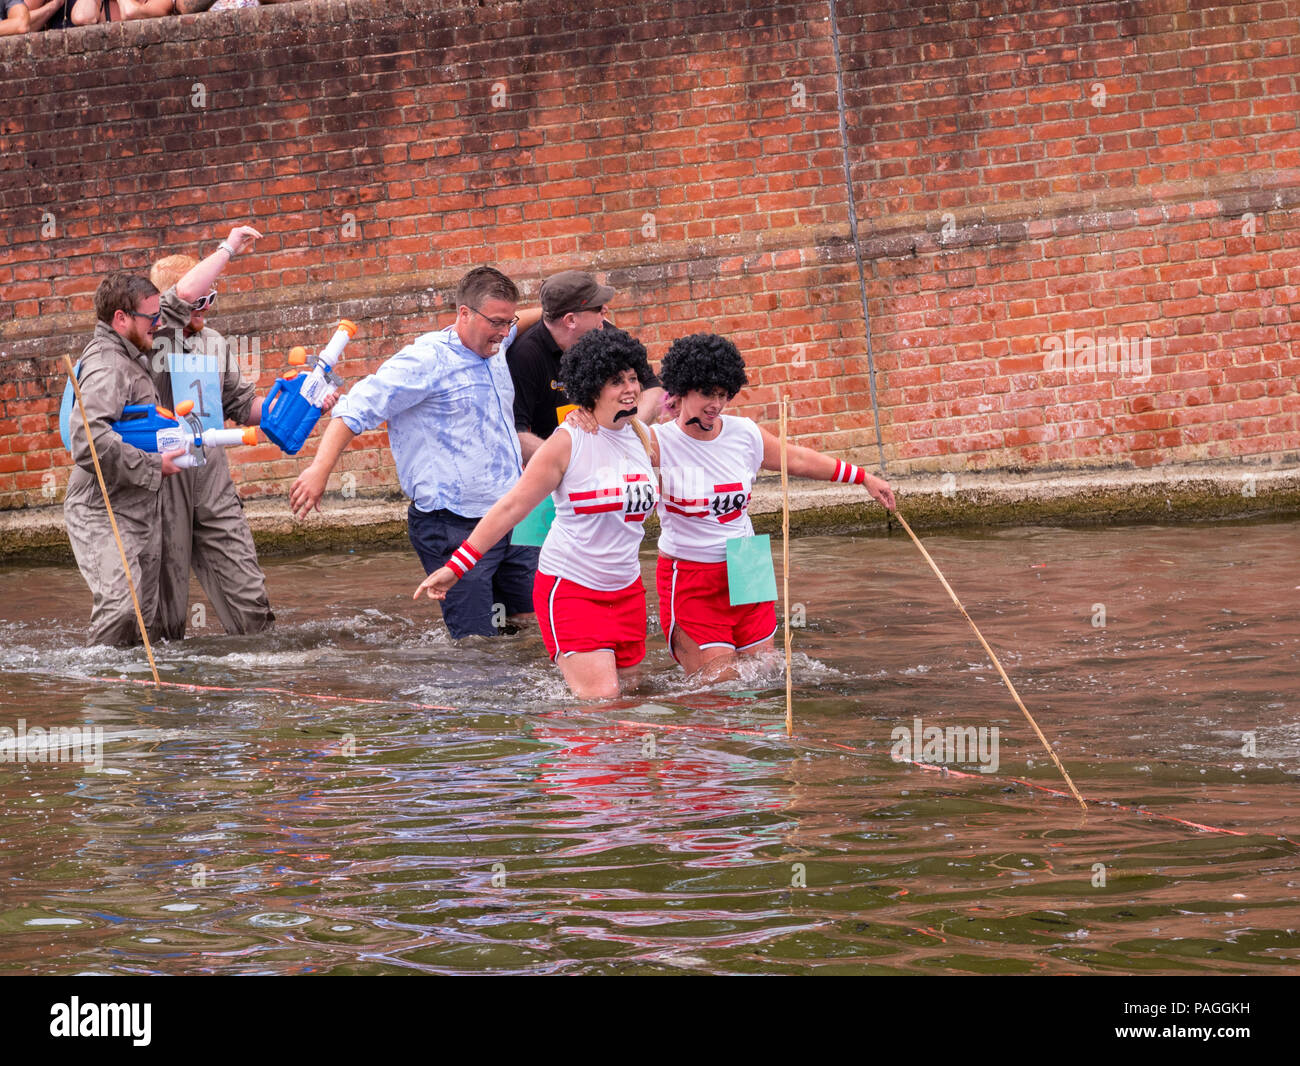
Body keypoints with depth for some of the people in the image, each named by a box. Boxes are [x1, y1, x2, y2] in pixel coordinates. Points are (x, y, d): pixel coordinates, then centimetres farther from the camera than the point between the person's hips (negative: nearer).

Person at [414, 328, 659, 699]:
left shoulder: (642, 438, 6)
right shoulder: (568, 441, -11)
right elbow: (511, 507, -8)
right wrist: (456, 567, -10)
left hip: (626, 590, 7)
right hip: (569, 586, -7)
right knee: (597, 698, -18)